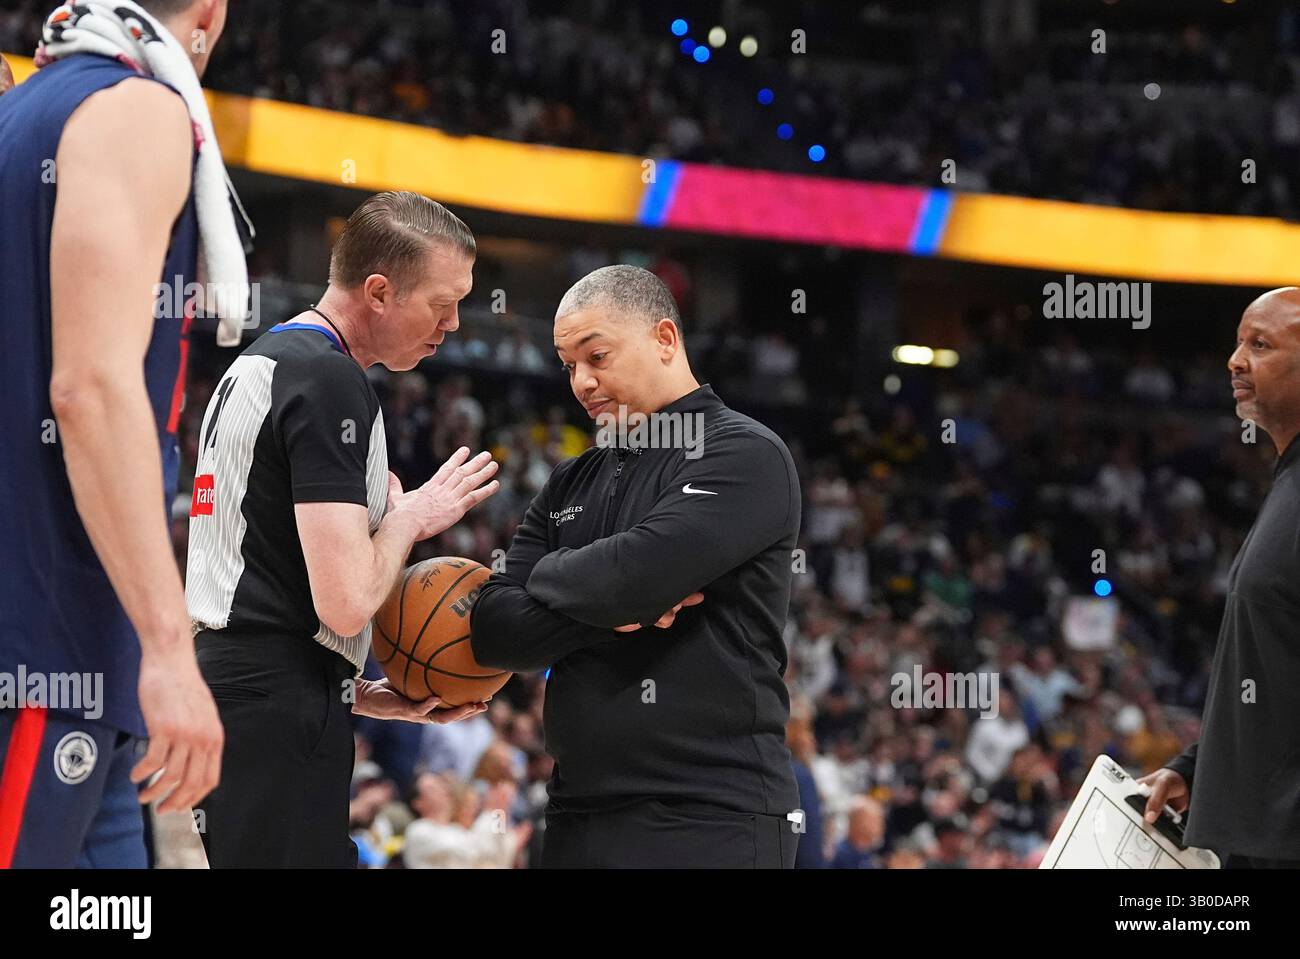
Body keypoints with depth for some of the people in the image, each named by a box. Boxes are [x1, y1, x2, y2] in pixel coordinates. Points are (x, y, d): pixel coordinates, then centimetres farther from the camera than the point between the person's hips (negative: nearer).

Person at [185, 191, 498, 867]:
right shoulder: (330, 380, -12)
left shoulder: (257, 363, 20)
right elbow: (346, 602, -19)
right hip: (280, 708, -10)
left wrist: (367, 696, 20)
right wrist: (411, 516, 0)